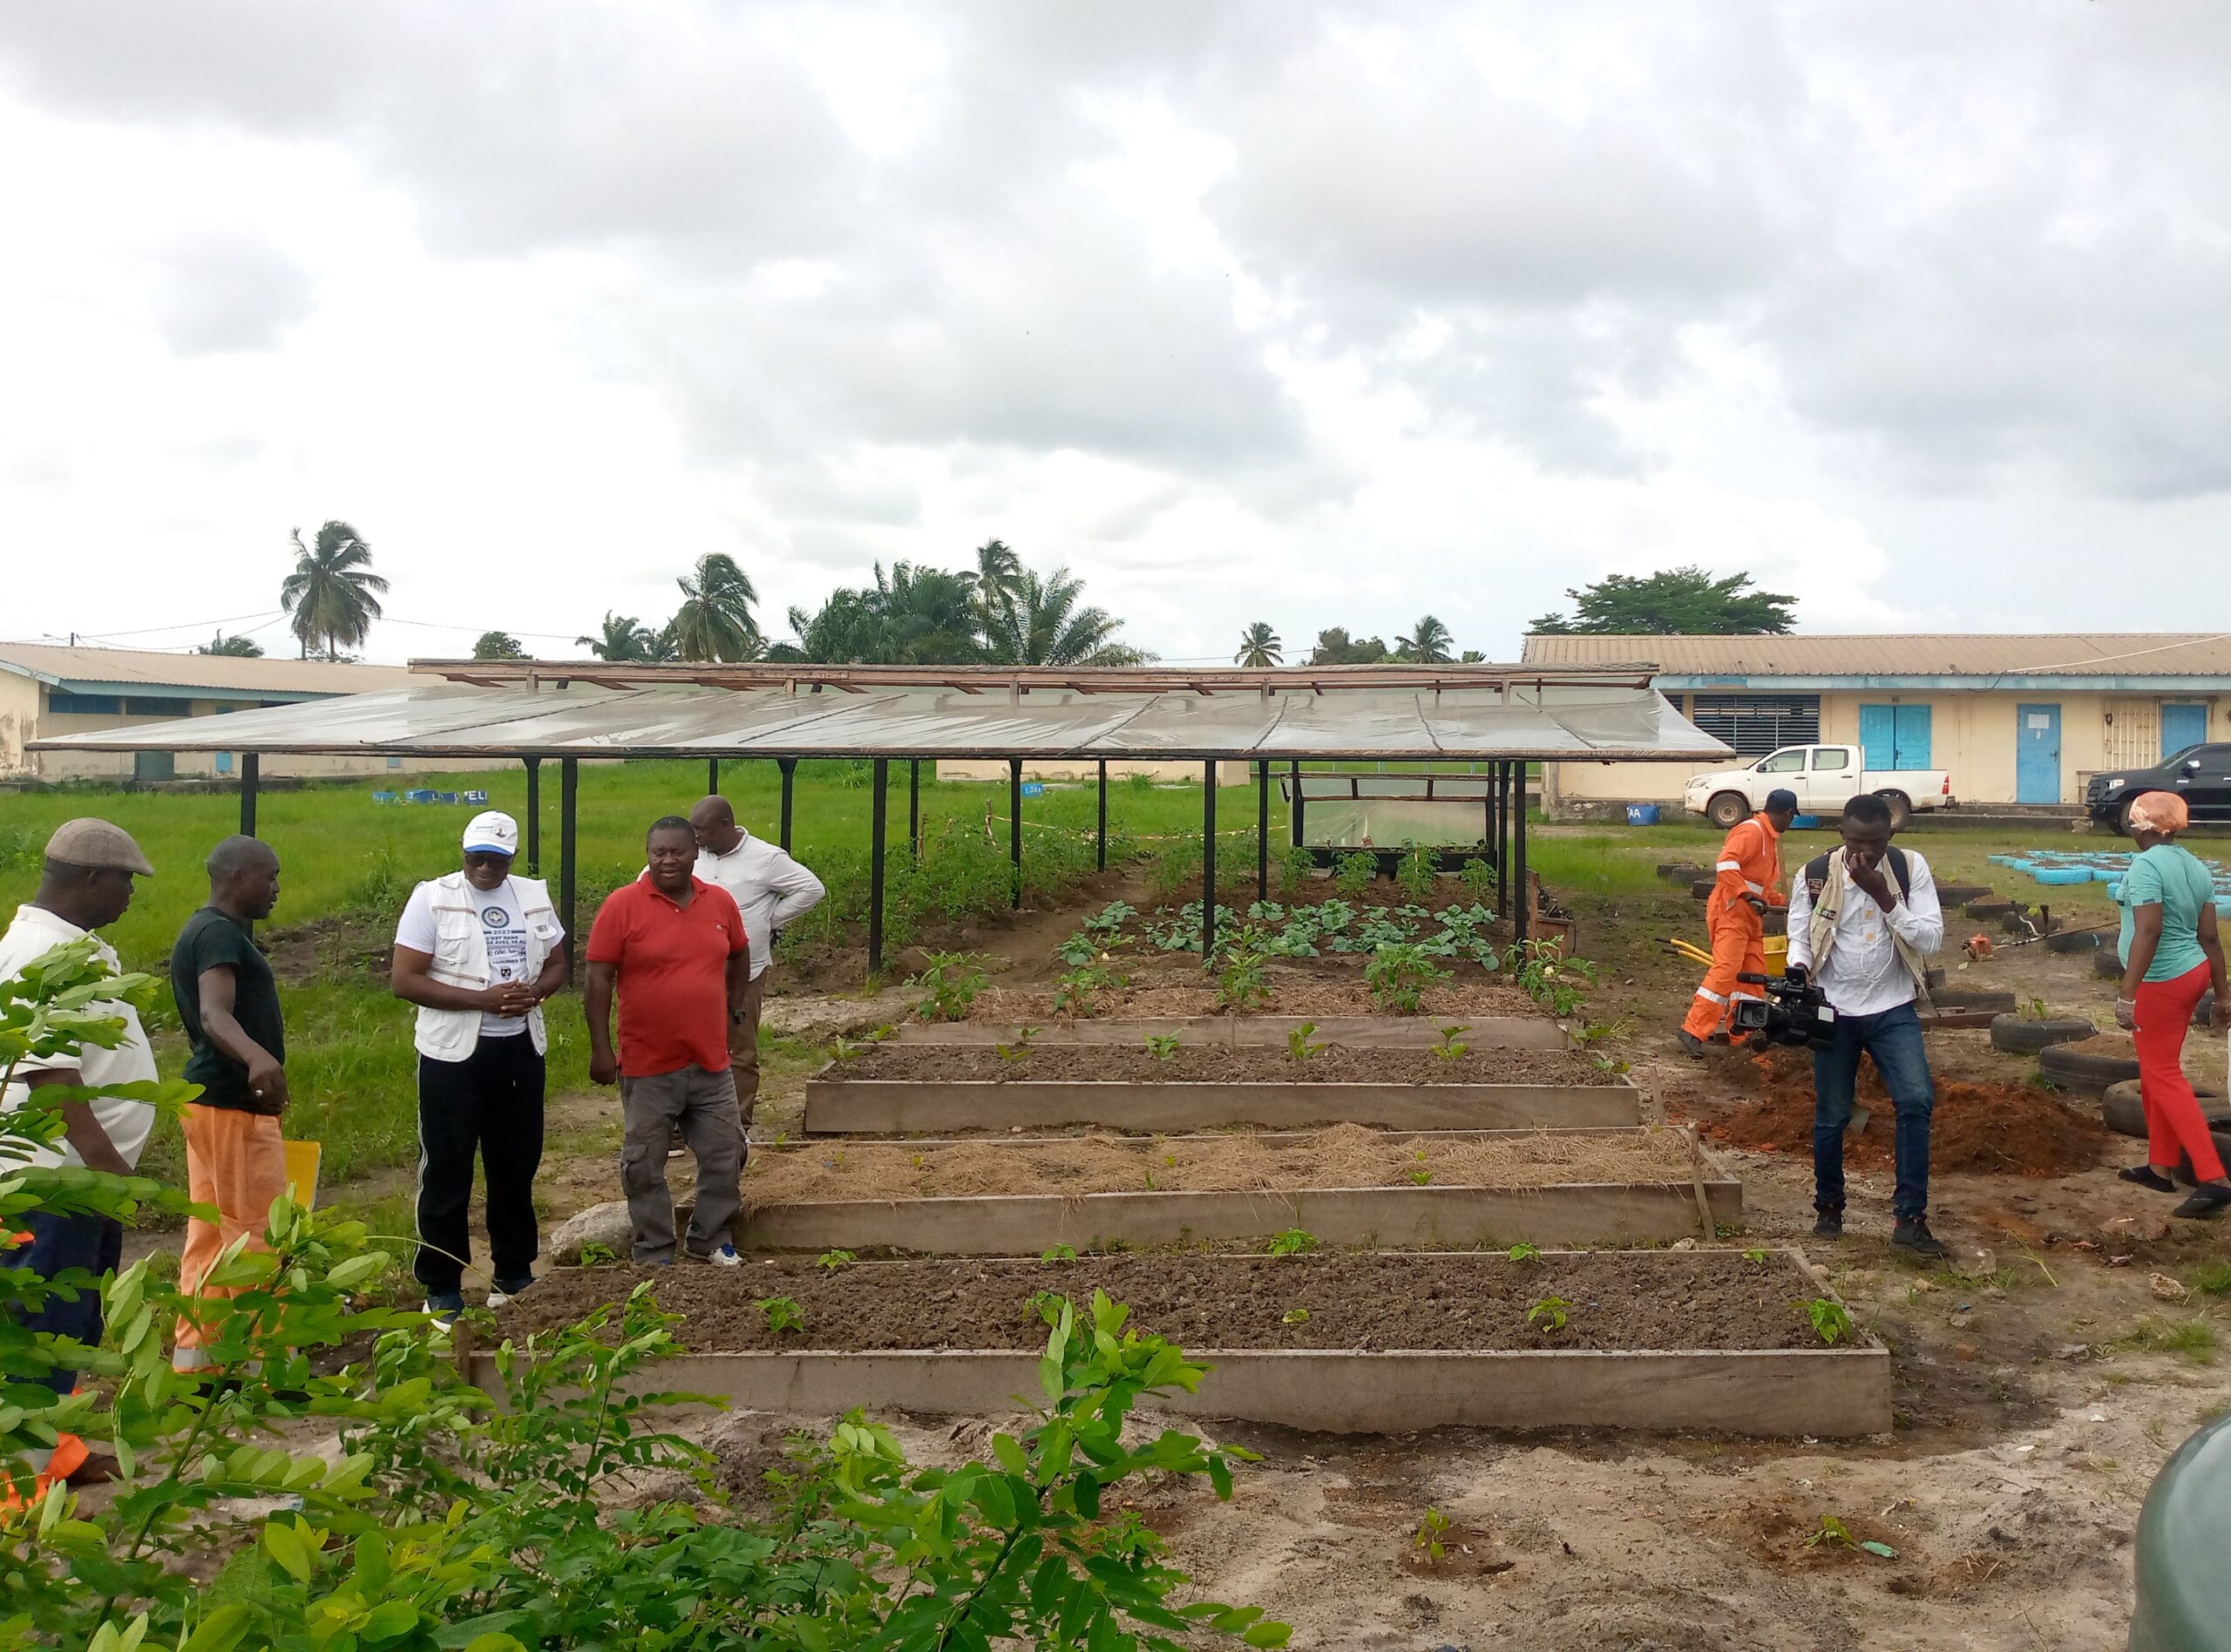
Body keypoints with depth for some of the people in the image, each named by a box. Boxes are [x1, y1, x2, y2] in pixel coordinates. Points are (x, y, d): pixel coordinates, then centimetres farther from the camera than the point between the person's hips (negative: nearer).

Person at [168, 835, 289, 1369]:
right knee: (258, 1235, -4)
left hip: (210, 1100, 10)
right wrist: (257, 1058, -51)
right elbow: (216, 1014, -33)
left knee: (210, 1232, 12)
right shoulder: (220, 934, -16)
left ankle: (194, 1355, 17)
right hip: (235, 1106, -10)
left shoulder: (204, 930, 16)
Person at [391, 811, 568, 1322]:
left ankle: (515, 1273, 29)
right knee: (447, 1172, 3)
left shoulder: (534, 896, 6)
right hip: (453, 1054, -4)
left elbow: (556, 963, 14)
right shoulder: (433, 898, -8)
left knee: (517, 1165, 14)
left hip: (521, 1048, 5)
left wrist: (535, 992, -9)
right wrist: (481, 998, -21)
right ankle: (441, 1288, 13)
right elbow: (404, 980, -13)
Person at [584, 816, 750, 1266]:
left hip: (711, 1063, 4)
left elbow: (739, 956, 21)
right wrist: (601, 1049, -12)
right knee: (644, 1166, 6)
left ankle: (713, 1240, 27)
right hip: (647, 1064, -3)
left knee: (725, 1157, 10)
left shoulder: (720, 902, 2)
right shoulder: (622, 904, -9)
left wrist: (733, 1010, 15)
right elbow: (598, 980, -9)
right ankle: (654, 1254, 20)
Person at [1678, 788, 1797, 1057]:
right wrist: (1749, 896, -27)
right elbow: (1726, 864, -25)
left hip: (1751, 918, 10)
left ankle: (1738, 1033, 11)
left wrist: (1783, 902, 32)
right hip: (1732, 912, -10)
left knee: (1754, 975, 7)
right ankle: (1693, 1031, -20)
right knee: (1725, 971, -18)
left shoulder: (1769, 837, 21)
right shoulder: (1751, 830, -11)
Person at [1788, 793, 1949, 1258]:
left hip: (1893, 1010, 0)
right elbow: (1799, 936, 3)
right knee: (1832, 1115, 7)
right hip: (1835, 1011, 0)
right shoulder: (1815, 875, -6)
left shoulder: (1911, 868, -6)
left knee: (1917, 1101, -16)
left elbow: (1931, 938, -11)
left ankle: (1910, 1218, -8)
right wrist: (1799, 970, -19)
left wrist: (1884, 896, -21)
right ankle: (1829, 1209, 28)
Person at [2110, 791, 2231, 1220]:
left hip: (2161, 982, -9)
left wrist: (2127, 994, -30)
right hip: (2192, 973, 9)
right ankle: (2160, 1167, 25)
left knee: (2163, 1076, -4)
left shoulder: (2146, 866, -19)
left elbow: (2148, 931, -28)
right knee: (2156, 1069, 18)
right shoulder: (2195, 866, 7)